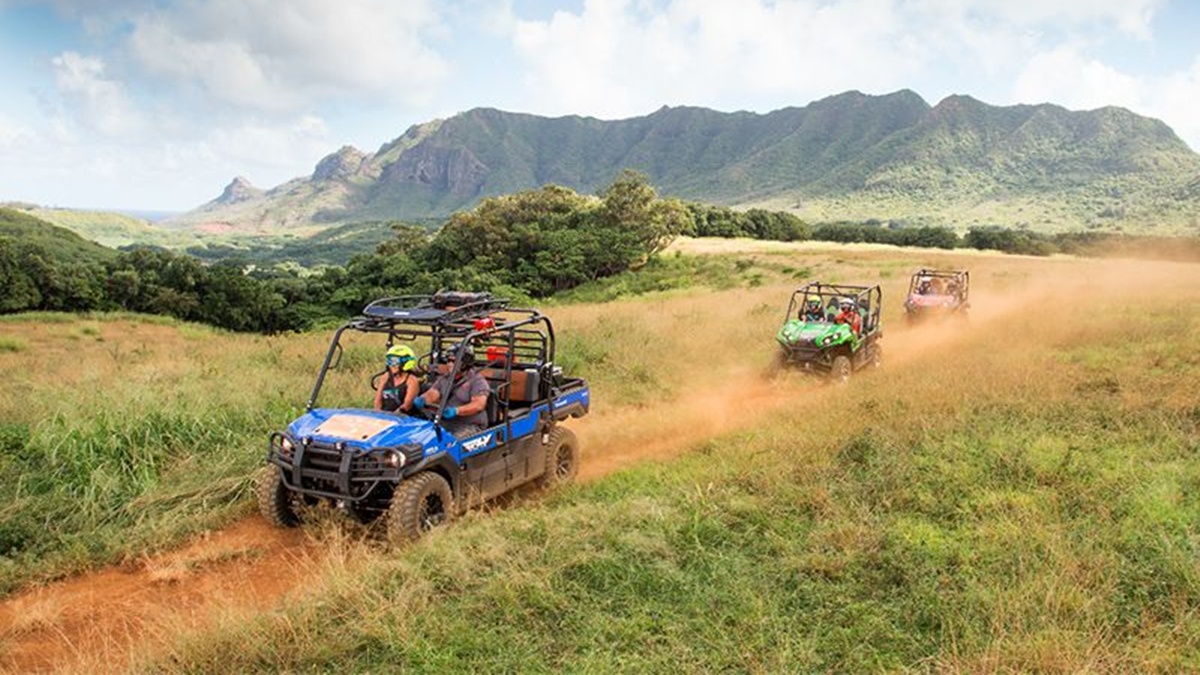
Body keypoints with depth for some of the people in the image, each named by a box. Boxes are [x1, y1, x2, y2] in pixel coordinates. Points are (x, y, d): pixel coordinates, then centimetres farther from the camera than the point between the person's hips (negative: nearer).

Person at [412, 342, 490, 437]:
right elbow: (432, 394, 5)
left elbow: (479, 404, -18)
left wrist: (456, 411, -32)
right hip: (445, 423, 6)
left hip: (470, 425, -6)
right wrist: (422, 400, -20)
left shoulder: (476, 380, -5)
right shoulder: (444, 378, 15)